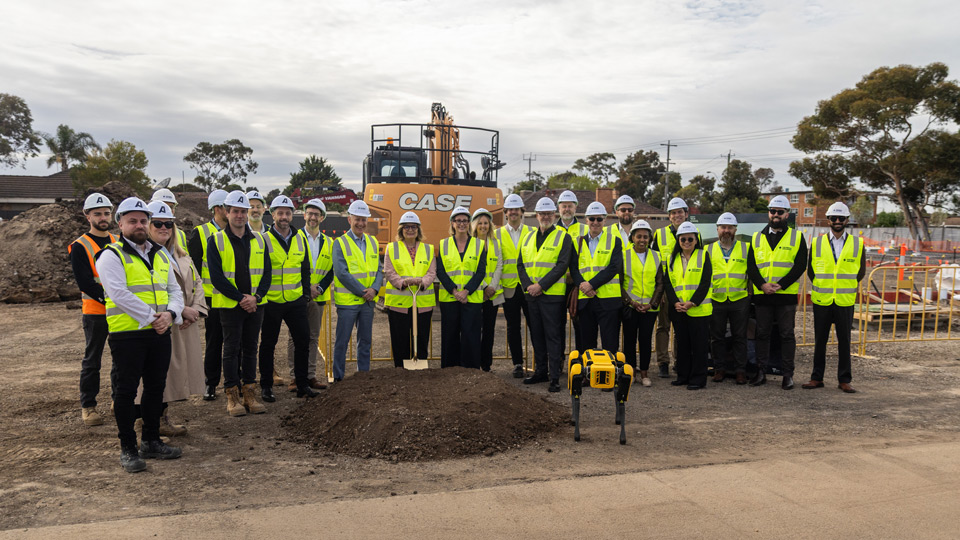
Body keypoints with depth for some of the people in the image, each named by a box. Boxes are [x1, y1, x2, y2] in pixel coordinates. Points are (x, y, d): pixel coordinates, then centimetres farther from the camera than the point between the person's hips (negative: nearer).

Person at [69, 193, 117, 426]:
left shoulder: (119, 243, 10)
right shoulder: (79, 247, -6)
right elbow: (85, 283, -13)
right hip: (95, 313, -5)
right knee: (92, 360, 4)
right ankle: (88, 407, 14)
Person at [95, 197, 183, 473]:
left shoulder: (160, 255, 15)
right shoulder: (111, 256, -6)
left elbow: (175, 290, 13)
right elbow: (119, 294, -18)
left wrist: (170, 313, -7)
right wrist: (151, 317, -19)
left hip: (160, 334, 6)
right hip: (127, 335, -6)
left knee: (156, 388, 13)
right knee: (126, 391, 1)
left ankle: (151, 442, 27)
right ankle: (127, 449, 12)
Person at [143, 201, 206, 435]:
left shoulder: (181, 255, 17)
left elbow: (196, 282, 15)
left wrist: (196, 309, -3)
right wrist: (181, 310, -19)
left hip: (184, 326, 8)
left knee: (171, 373, 13)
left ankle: (164, 418, 23)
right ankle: (155, 423, 8)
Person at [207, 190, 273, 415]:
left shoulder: (259, 240, 8)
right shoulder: (216, 241, -3)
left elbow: (267, 272, 6)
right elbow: (216, 277, -9)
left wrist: (256, 297, -9)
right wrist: (240, 297, -14)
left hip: (255, 304, 4)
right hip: (230, 305, -3)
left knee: (250, 348, 9)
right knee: (232, 349, 1)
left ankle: (250, 394, 17)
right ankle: (232, 396, 9)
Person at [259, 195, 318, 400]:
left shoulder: (300, 237, 7)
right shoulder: (265, 240, -5)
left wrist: (306, 293, 8)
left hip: (296, 301, 4)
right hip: (271, 301, -4)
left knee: (303, 341, 6)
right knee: (268, 344, 7)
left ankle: (302, 385, 18)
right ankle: (266, 386, 18)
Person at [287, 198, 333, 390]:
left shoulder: (328, 243, 12)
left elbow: (331, 270, 7)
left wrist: (320, 288, -8)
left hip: (318, 297, 4)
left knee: (313, 337, 8)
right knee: (295, 337, -1)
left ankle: (310, 376, 15)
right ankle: (294, 377, 4)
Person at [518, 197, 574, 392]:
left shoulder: (563, 237, -2)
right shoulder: (528, 238, 14)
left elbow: (562, 265, -12)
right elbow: (521, 264, 11)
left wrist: (541, 285, -17)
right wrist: (528, 285, -7)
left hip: (552, 294, -5)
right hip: (531, 295, 6)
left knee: (553, 336, -4)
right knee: (536, 335, 12)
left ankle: (554, 377, 0)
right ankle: (540, 371, 23)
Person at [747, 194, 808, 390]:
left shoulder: (796, 237, 5)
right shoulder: (757, 238, 11)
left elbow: (800, 265, -4)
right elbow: (751, 266, 5)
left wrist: (780, 285, -14)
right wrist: (762, 285, -11)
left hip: (786, 295, -2)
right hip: (761, 295, 2)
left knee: (787, 335, 2)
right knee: (762, 334, 7)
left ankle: (788, 375, 10)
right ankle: (761, 373, 15)